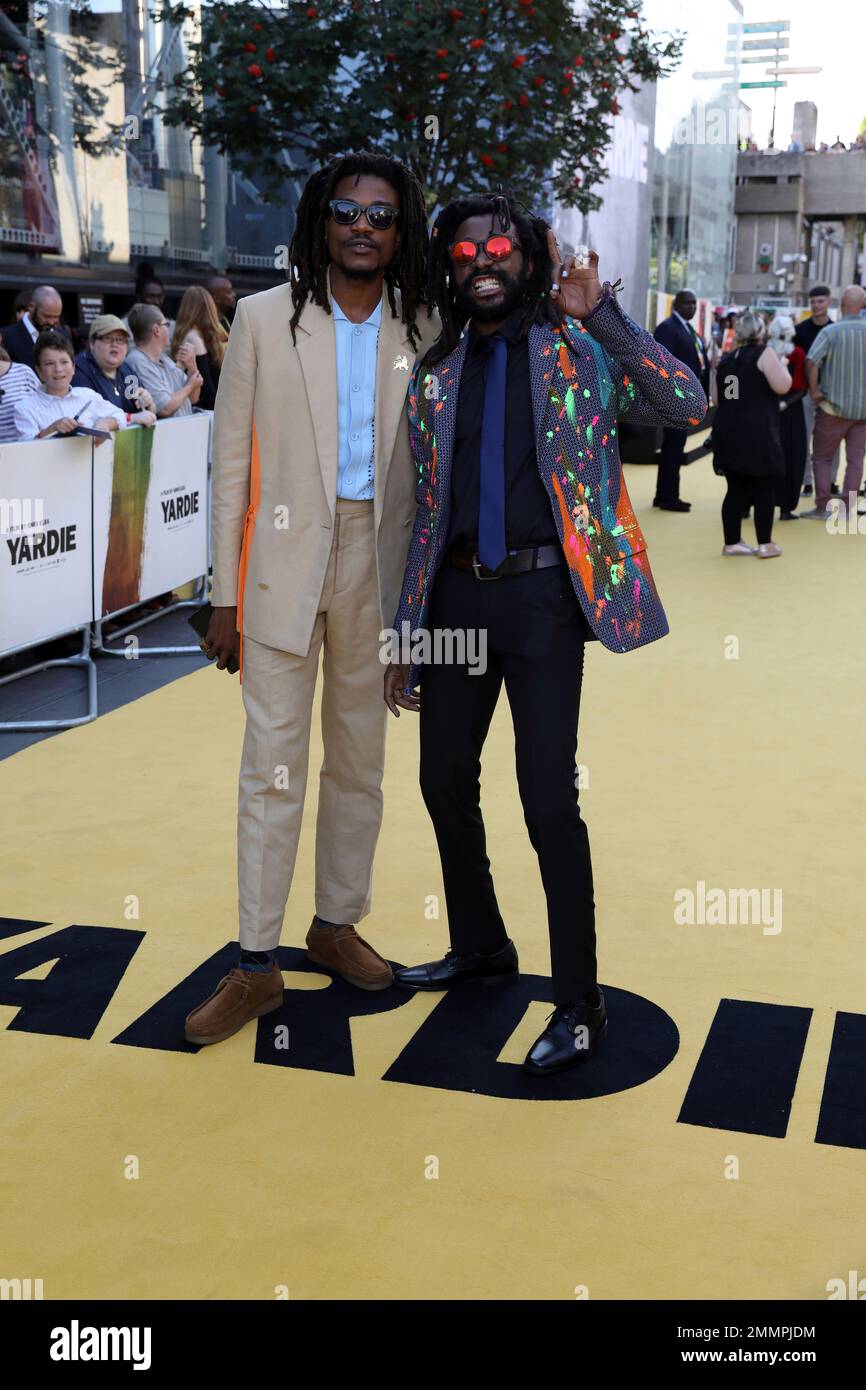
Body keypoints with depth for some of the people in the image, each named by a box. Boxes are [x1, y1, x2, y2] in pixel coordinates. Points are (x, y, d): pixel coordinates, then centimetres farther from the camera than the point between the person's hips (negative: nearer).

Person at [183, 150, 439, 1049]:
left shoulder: (422, 333, 5)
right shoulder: (266, 319, 1)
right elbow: (232, 460, 0)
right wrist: (224, 595, -4)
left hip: (379, 564, 2)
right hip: (285, 564, -2)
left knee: (359, 762, 13)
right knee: (272, 767, -1)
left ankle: (336, 924, 30)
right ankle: (256, 964, 8)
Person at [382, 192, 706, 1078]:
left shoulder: (578, 351, 1)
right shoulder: (436, 373, 11)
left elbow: (688, 407, -14)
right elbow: (422, 510, 13)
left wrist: (601, 314, -16)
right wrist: (404, 634, 11)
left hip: (542, 595, -5)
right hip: (456, 595, 5)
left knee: (548, 799, -6)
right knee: (445, 781, 13)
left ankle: (579, 1006, 9)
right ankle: (480, 947, 36)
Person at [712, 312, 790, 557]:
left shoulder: (725, 360, 13)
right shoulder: (763, 353, -6)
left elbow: (717, 398, 19)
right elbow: (782, 386, -14)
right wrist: (781, 365, 3)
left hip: (727, 431, 6)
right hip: (757, 432, -6)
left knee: (737, 489, 10)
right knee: (764, 488, 1)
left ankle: (732, 542, 11)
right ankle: (765, 544, 2)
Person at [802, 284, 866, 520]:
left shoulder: (831, 331, -12)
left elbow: (812, 361, -23)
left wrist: (814, 390, -11)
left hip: (834, 406, -3)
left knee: (822, 458, 8)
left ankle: (822, 508, 5)